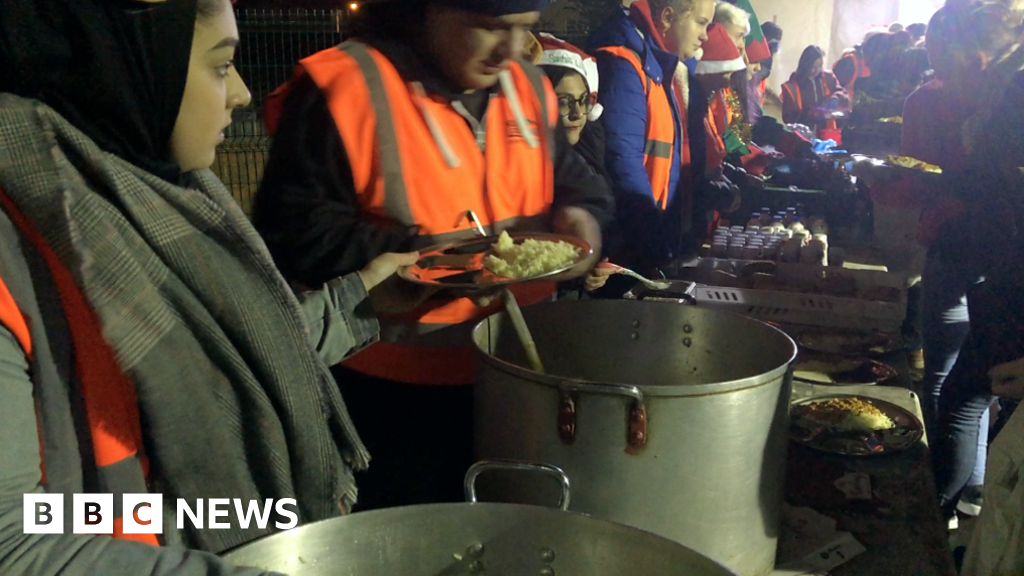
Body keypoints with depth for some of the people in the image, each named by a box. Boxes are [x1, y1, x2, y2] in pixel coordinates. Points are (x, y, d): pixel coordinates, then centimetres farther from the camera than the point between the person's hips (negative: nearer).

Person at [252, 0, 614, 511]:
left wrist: (578, 215, -8)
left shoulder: (529, 87, 6)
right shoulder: (346, 87, -15)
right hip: (393, 391, -5)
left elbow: (576, 181, 17)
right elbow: (293, 230, -18)